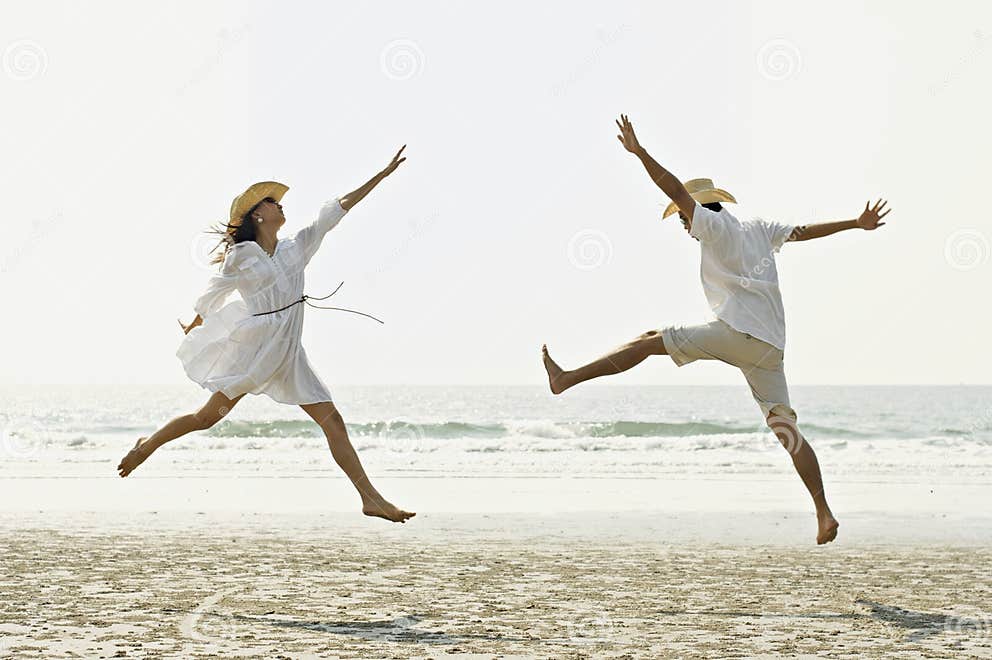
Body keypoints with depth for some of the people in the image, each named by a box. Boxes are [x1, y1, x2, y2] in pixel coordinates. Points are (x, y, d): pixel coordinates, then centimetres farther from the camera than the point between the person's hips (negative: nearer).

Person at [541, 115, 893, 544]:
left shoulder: (715, 226, 5)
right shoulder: (758, 230, 25)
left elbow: (677, 190, -4)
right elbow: (806, 230, 27)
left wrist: (640, 153, -5)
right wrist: (857, 224, 35)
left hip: (735, 332, -7)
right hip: (770, 346, 7)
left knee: (650, 341, 1)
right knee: (787, 430, 3)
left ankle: (567, 379, -3)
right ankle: (824, 515, -5)